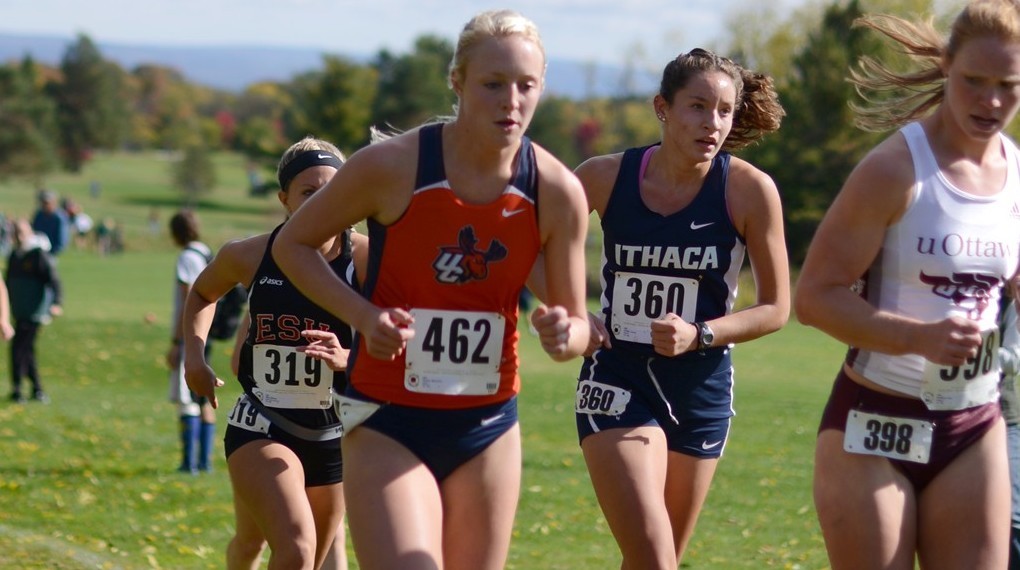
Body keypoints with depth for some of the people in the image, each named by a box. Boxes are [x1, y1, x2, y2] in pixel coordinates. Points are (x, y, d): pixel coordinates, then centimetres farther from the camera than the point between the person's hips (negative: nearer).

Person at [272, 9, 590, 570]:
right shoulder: (392, 166, -14)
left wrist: (565, 335, -23)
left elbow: (577, 324, 2)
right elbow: (292, 244, 0)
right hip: (388, 424, -4)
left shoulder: (557, 192, -6)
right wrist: (362, 314, -16)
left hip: (488, 426, 4)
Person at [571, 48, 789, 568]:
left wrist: (699, 335, -17)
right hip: (618, 383, -2)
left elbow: (776, 308, -2)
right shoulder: (607, 177, -8)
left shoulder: (749, 190, -9)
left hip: (701, 388, 2)